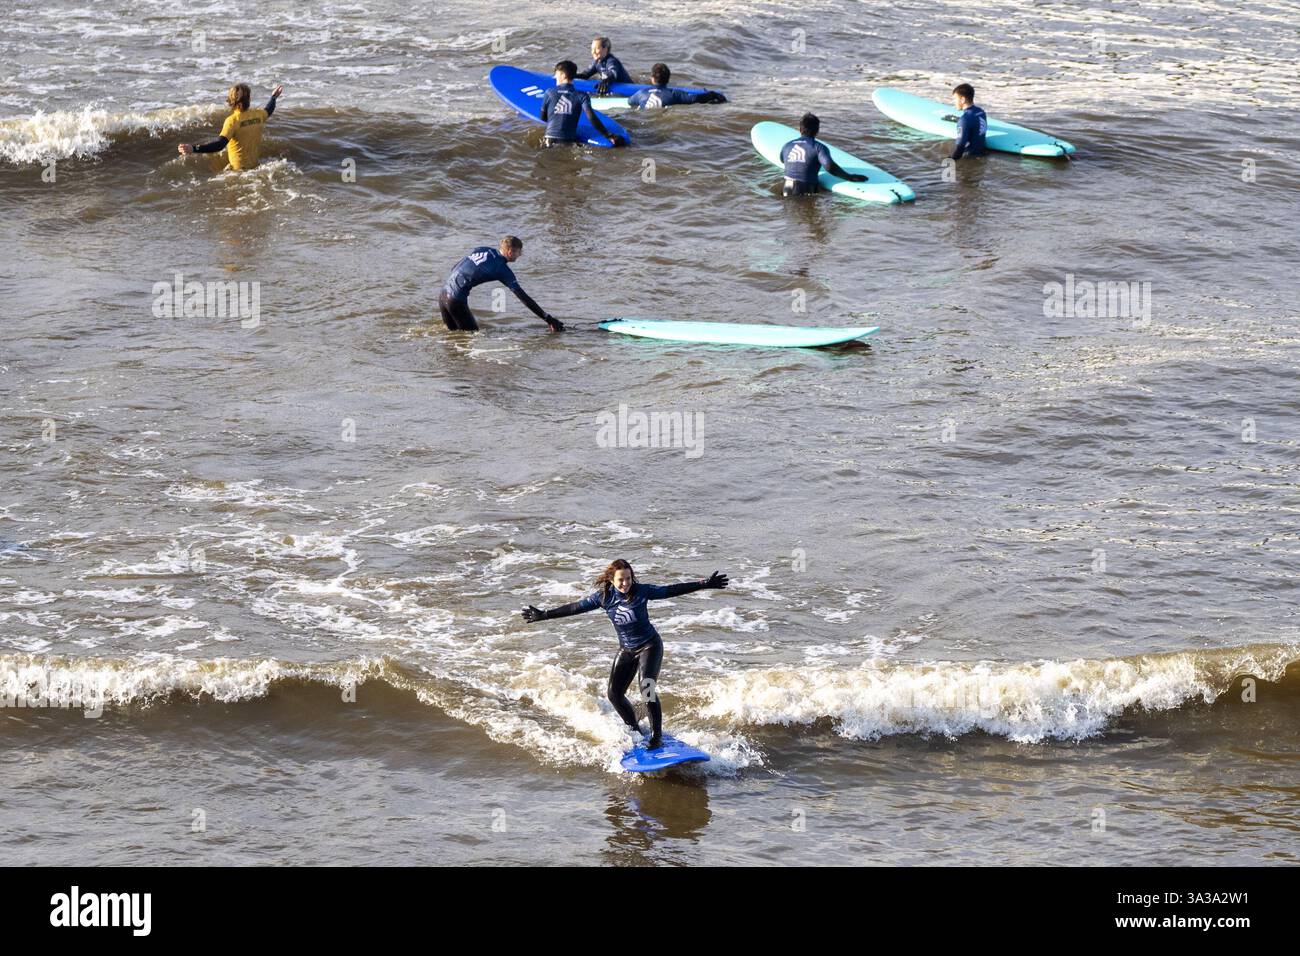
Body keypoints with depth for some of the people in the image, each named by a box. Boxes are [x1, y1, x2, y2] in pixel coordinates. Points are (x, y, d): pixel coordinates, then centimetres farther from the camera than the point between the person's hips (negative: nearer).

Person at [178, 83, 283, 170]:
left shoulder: (233, 120, -17)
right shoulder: (258, 115, 2)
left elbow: (220, 144, -28)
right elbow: (268, 111, 29)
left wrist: (193, 148, -36)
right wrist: (273, 98, 52)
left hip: (239, 167, -7)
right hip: (255, 165, 7)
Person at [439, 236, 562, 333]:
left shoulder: (483, 249, 8)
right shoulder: (502, 269, -11)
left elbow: (456, 267, 16)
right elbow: (523, 297, -11)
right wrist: (548, 319, -9)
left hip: (444, 293, 7)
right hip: (456, 300, -7)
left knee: (454, 332, 19)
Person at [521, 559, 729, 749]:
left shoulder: (641, 591, -18)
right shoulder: (603, 596, -9)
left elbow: (672, 590, -18)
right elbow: (575, 608, 0)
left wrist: (705, 584, -23)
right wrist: (544, 615, 2)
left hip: (649, 646, -5)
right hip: (626, 649, 5)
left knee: (647, 688, -23)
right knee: (614, 694, 1)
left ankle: (657, 736, -15)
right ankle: (635, 731, 21)